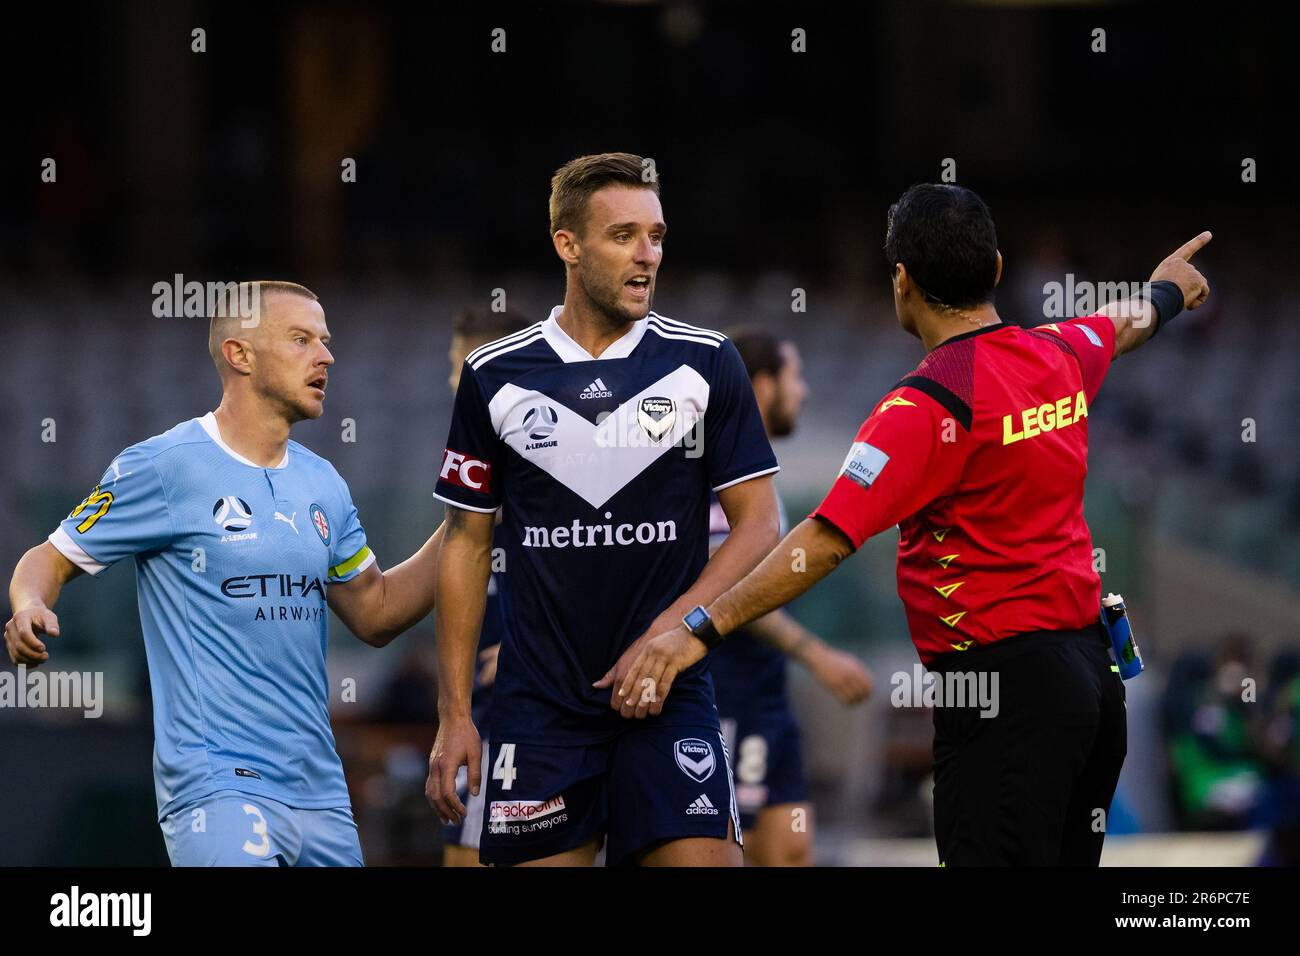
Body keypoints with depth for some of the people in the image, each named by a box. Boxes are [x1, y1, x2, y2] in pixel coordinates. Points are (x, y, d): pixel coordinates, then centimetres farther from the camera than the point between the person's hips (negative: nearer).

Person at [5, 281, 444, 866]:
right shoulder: (163, 466, -5)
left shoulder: (322, 484, 14)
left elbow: (375, 614, 21)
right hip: (217, 788, -7)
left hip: (319, 790, 7)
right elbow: (51, 561, 2)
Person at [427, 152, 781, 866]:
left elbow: (758, 524, 2)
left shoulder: (706, 365, 2)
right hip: (538, 702, 1)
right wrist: (453, 715, 4)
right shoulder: (495, 375, 5)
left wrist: (670, 632, -12)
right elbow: (467, 544, 9)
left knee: (702, 859, -13)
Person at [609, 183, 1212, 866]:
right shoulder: (1060, 354, 7)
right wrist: (1166, 287, 57)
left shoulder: (927, 406, -17)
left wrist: (700, 629, -24)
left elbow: (826, 540, -24)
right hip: (1091, 666, 9)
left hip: (1003, 687, -9)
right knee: (1066, 860, 16)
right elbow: (1128, 324, 33)